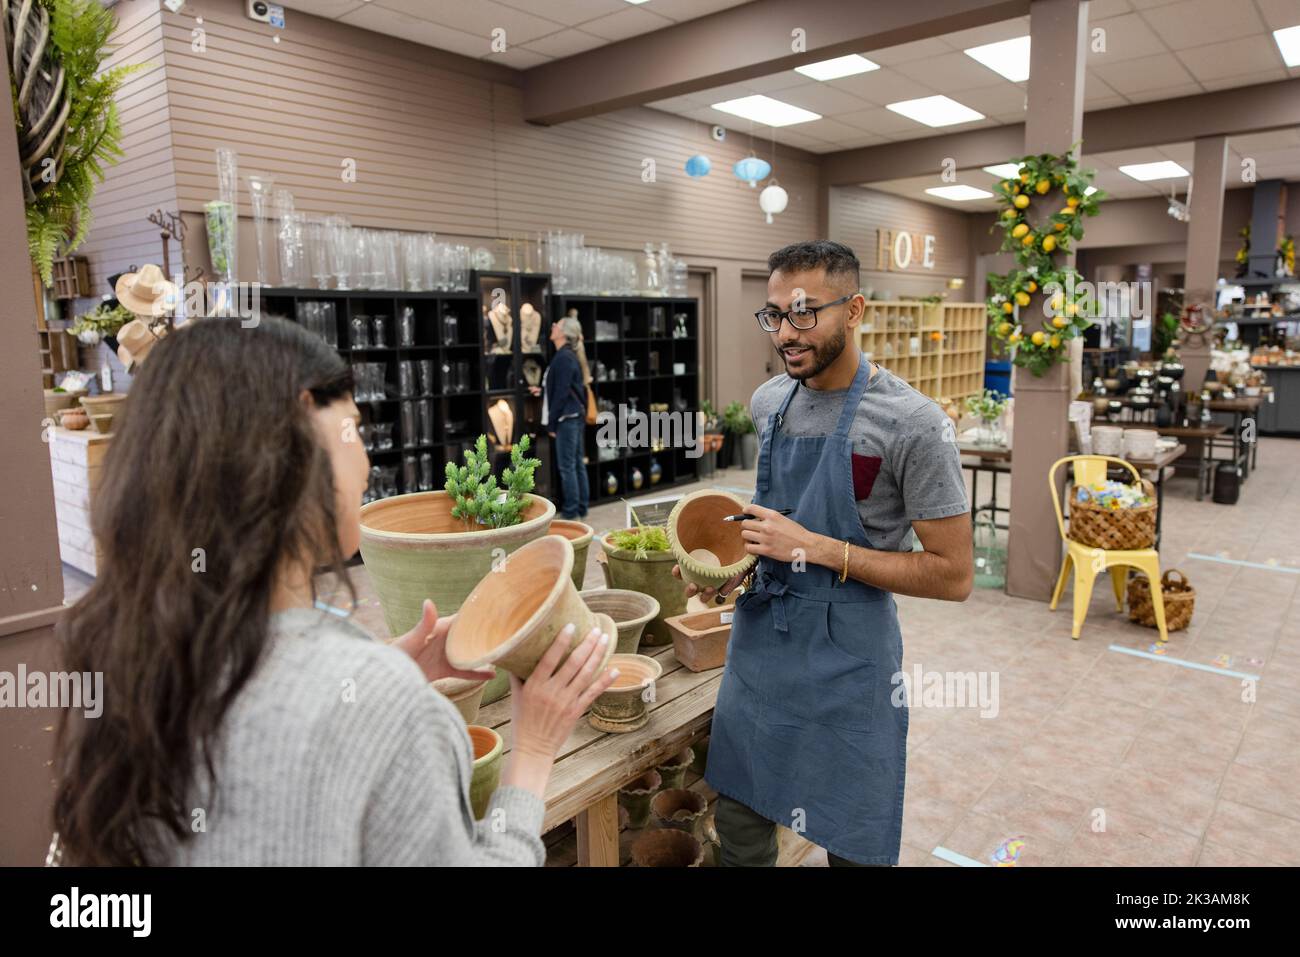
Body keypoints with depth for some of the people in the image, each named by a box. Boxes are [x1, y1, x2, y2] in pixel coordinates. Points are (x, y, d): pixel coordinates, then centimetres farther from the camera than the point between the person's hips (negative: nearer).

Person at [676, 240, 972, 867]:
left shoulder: (911, 423, -18)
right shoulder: (769, 401, 2)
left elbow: (952, 576, -16)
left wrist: (814, 548, -22)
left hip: (846, 660, -5)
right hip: (757, 642, 6)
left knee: (852, 845, 14)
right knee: (740, 818, 19)